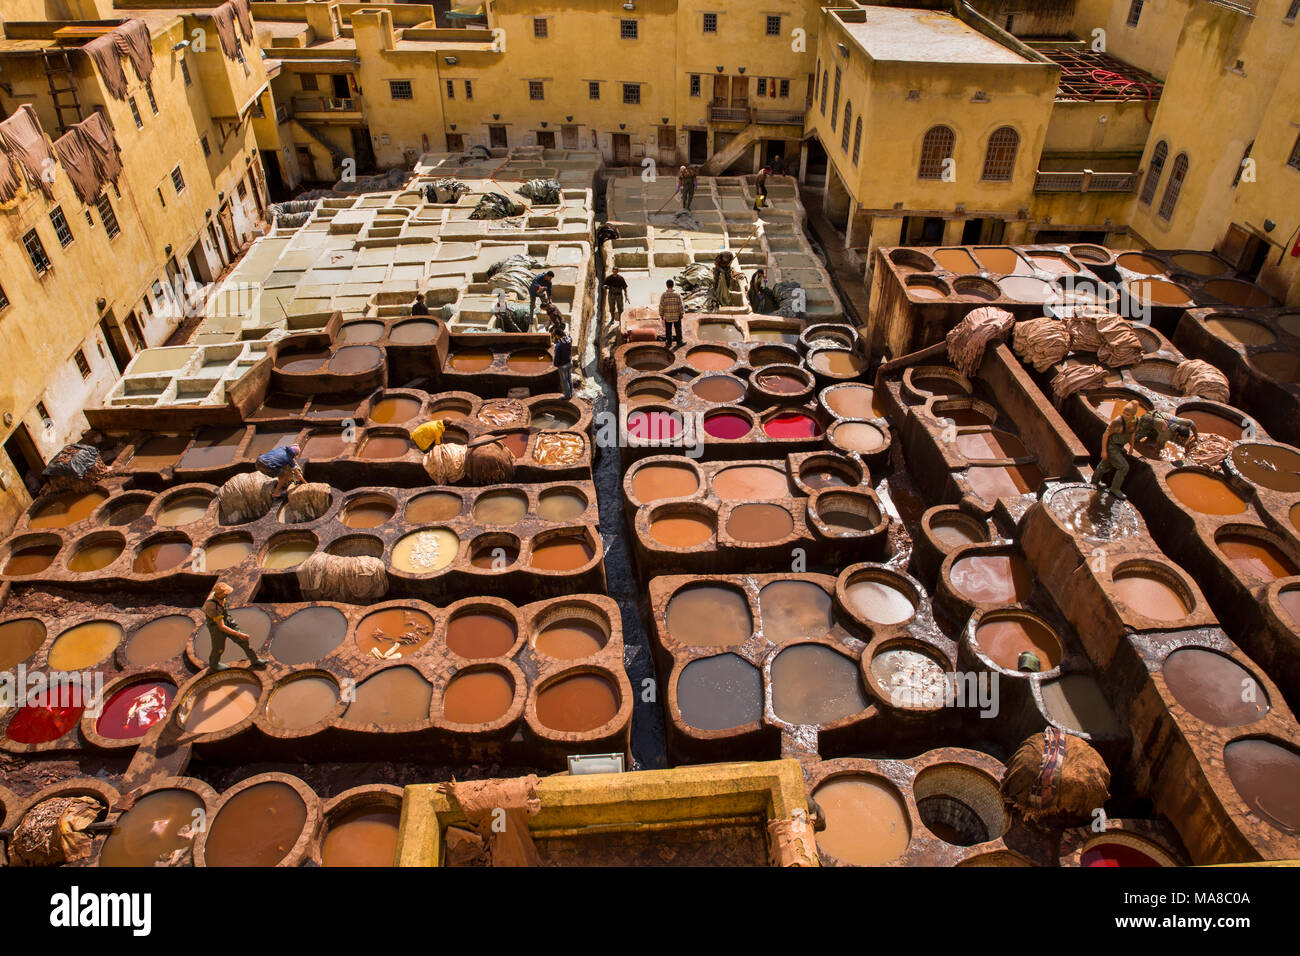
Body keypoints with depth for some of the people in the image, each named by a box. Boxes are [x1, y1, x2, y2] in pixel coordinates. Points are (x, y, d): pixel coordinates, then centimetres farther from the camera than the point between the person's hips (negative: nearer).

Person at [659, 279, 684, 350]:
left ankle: (669, 343, 19)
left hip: (667, 316, 0)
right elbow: (681, 305, -10)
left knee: (668, 330, 12)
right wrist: (681, 314, 1)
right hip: (677, 315, 0)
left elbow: (661, 306, -10)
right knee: (678, 329, 15)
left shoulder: (664, 295, -12)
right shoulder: (677, 294, -12)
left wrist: (661, 315, 2)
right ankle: (679, 342, 23)